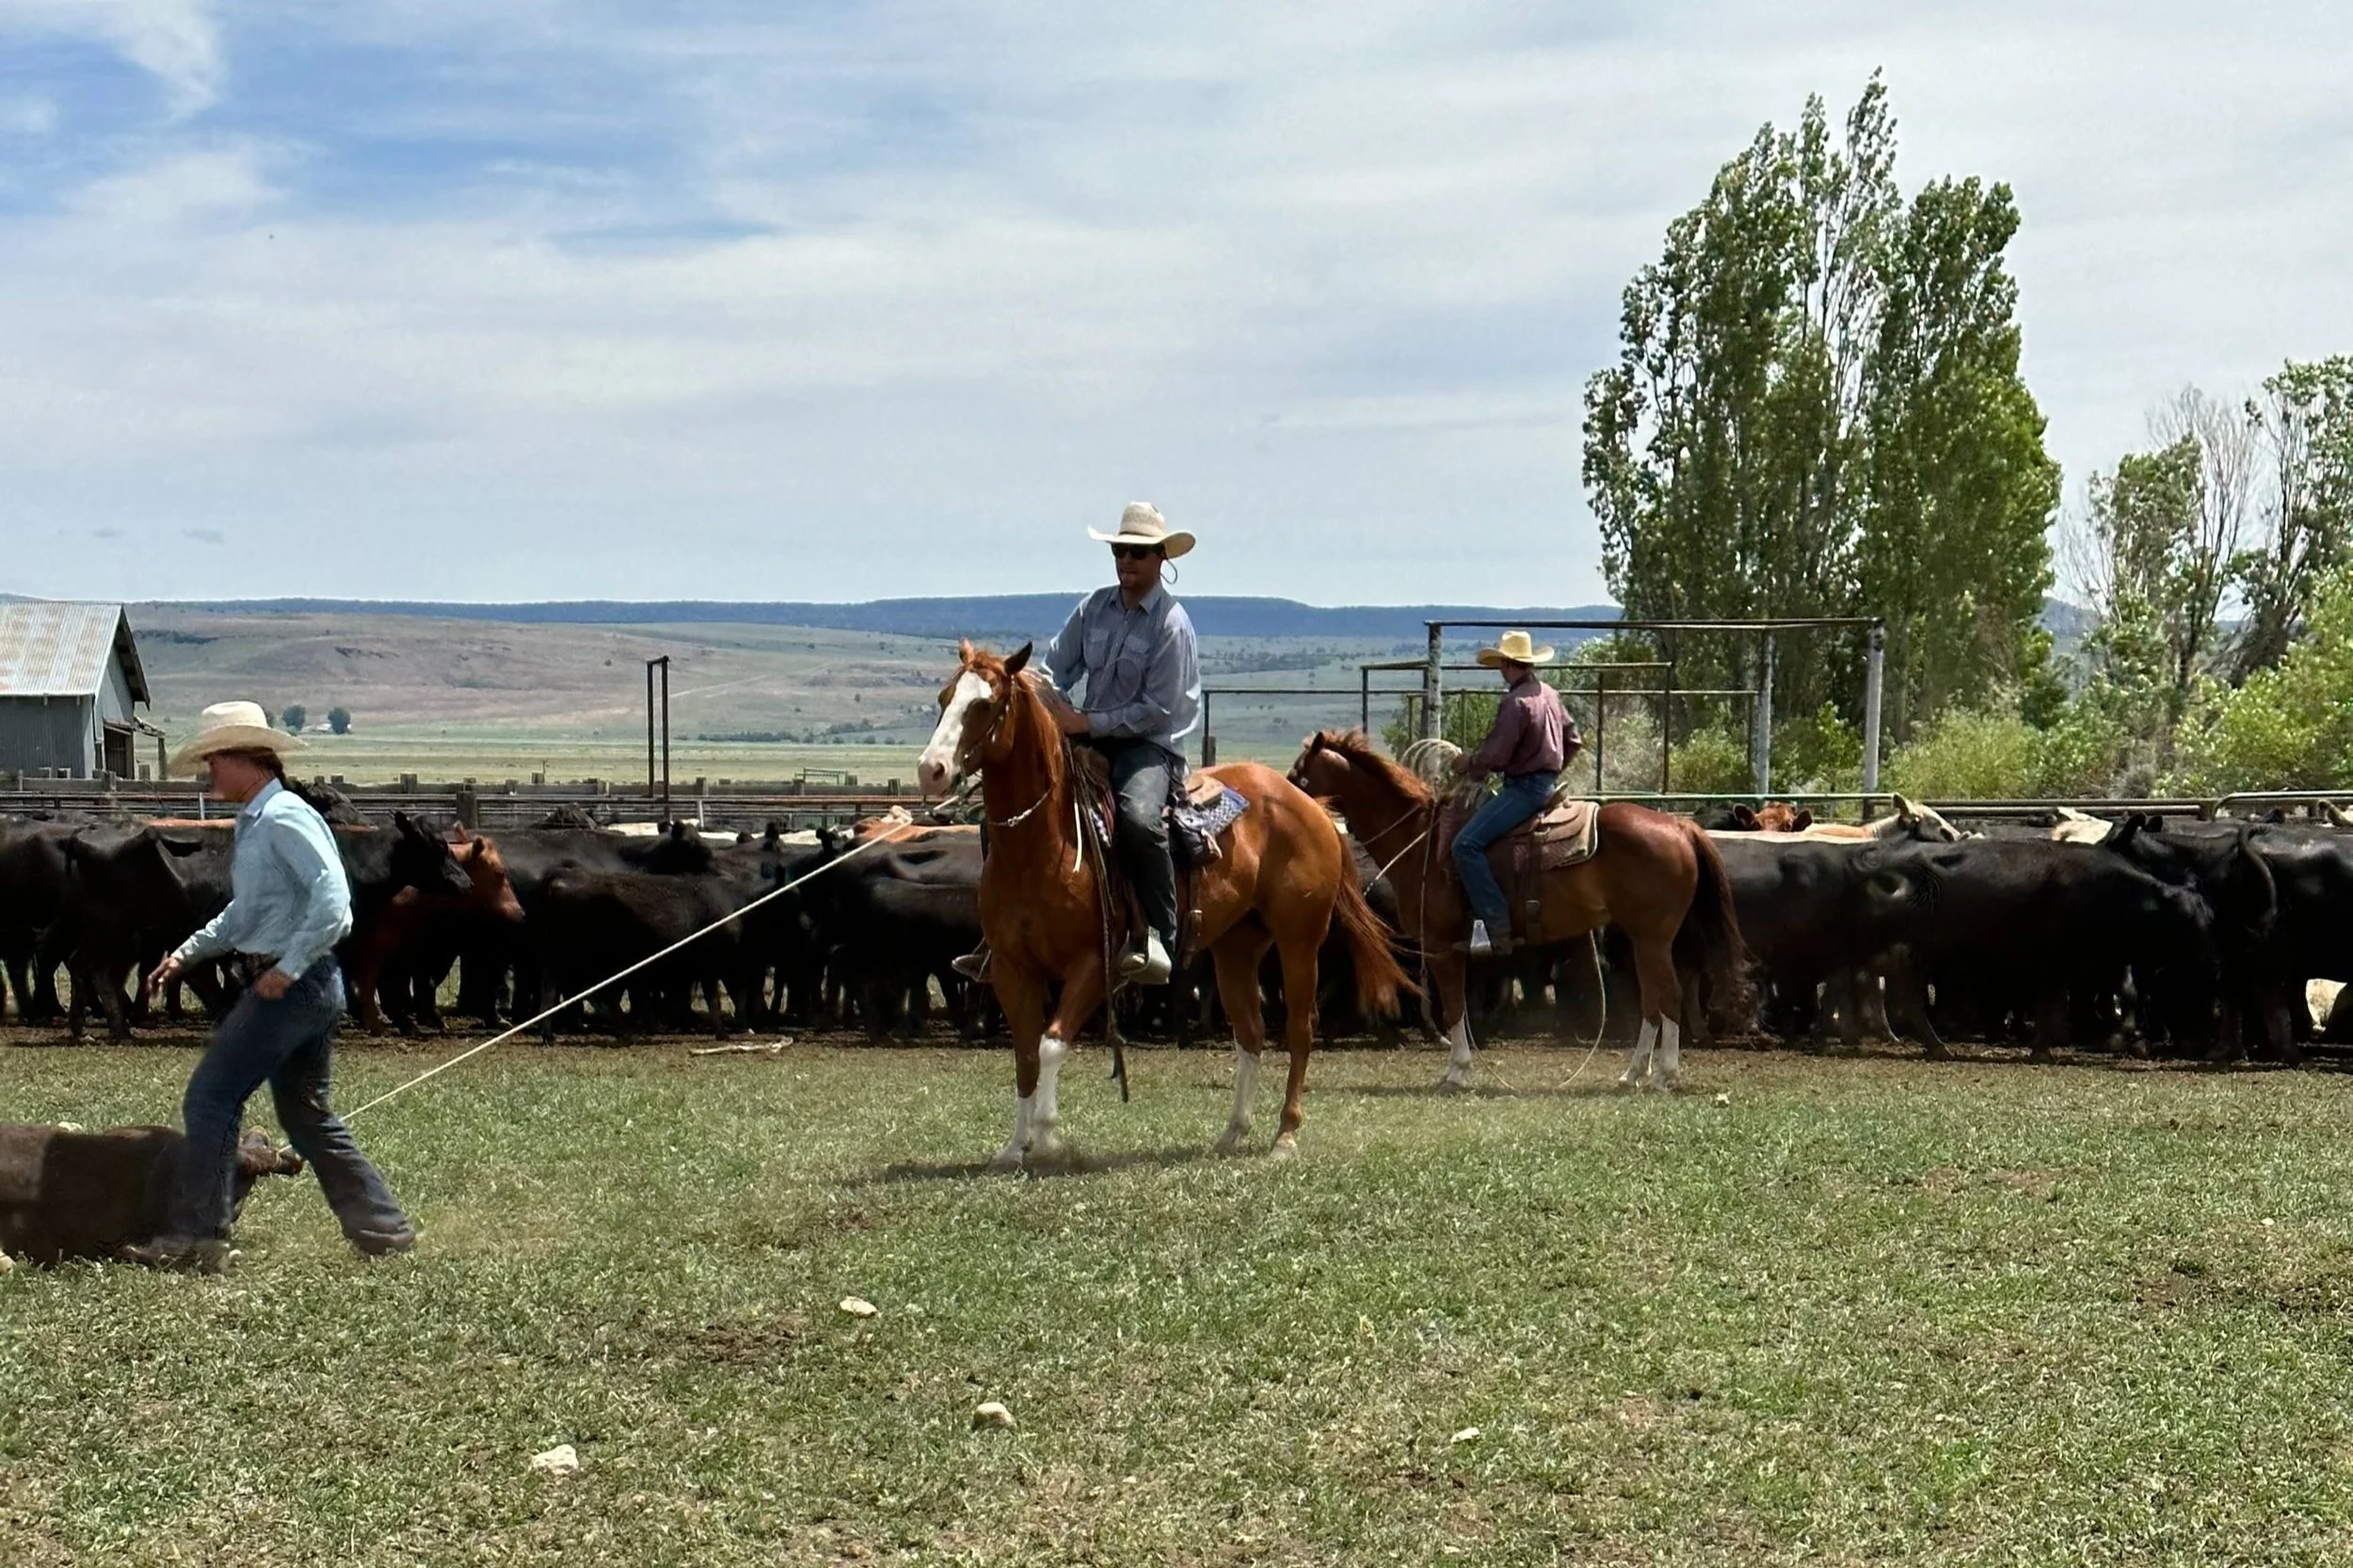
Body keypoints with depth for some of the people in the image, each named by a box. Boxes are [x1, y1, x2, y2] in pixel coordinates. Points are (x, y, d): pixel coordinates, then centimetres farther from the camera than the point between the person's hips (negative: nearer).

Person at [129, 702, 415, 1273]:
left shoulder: (285, 819, -15)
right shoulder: (253, 824, 16)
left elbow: (332, 900, -24)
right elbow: (245, 912, 26)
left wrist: (288, 968, -23)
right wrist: (188, 952, 17)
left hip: (292, 984, -10)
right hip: (307, 988, 10)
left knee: (210, 1098, -6)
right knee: (306, 1115, 15)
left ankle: (195, 1239, -3)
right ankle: (384, 1230, 18)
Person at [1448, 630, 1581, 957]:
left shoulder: (1515, 703, -18)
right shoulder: (1550, 695, 12)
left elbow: (1495, 756, -21)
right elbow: (1573, 740, 22)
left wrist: (1469, 764, -2)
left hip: (1524, 788, -11)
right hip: (1548, 781, 11)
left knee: (1466, 844, -18)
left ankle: (1496, 929, -25)